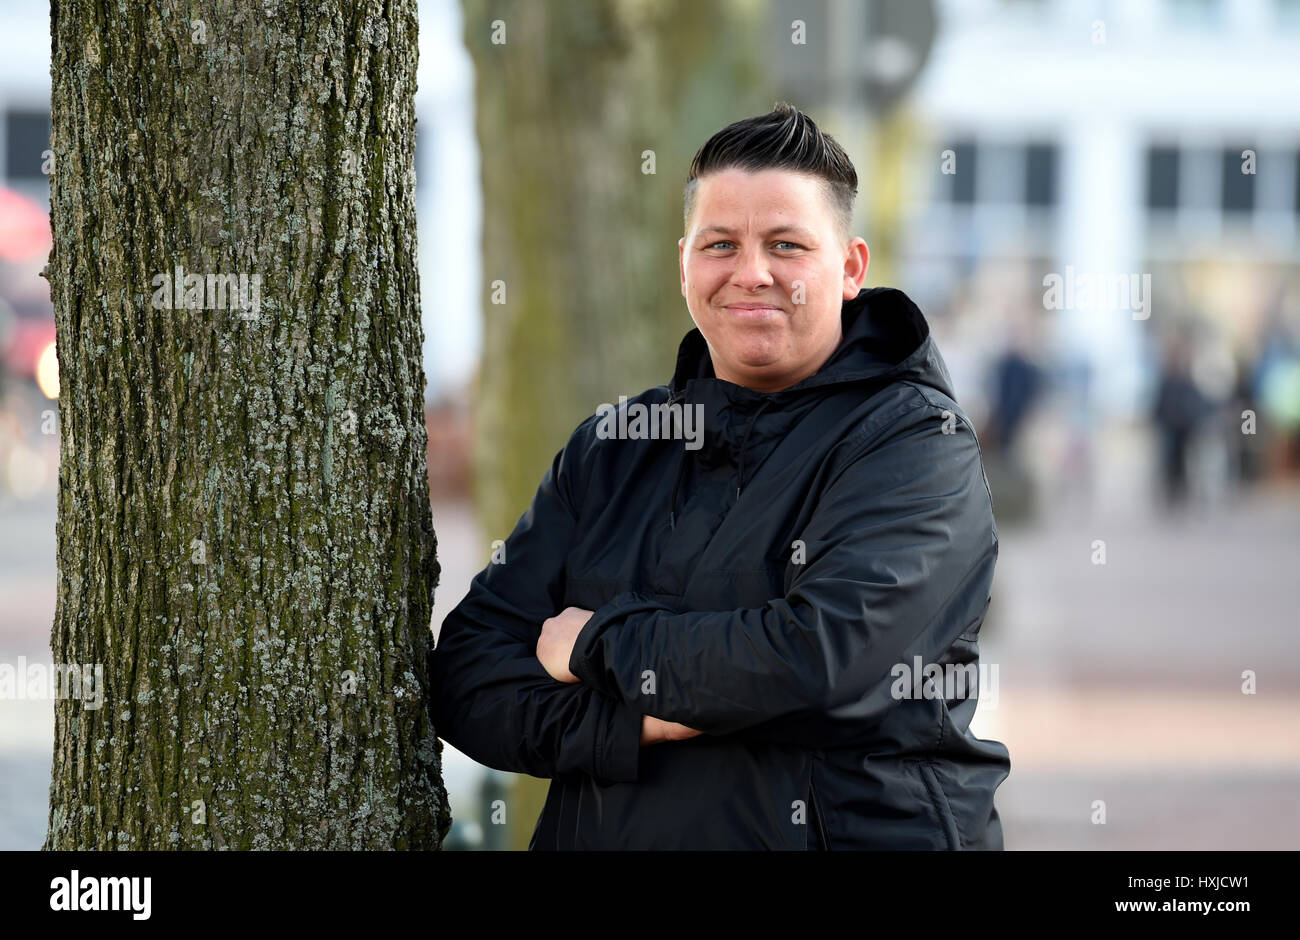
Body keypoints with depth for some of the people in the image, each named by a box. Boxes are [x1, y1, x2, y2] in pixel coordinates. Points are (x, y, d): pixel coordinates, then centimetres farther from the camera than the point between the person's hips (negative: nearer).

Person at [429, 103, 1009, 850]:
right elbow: (468, 675, 7)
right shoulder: (608, 450, 13)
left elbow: (825, 658, -17)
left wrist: (600, 643, -5)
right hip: (598, 837, 4)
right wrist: (632, 722, -10)